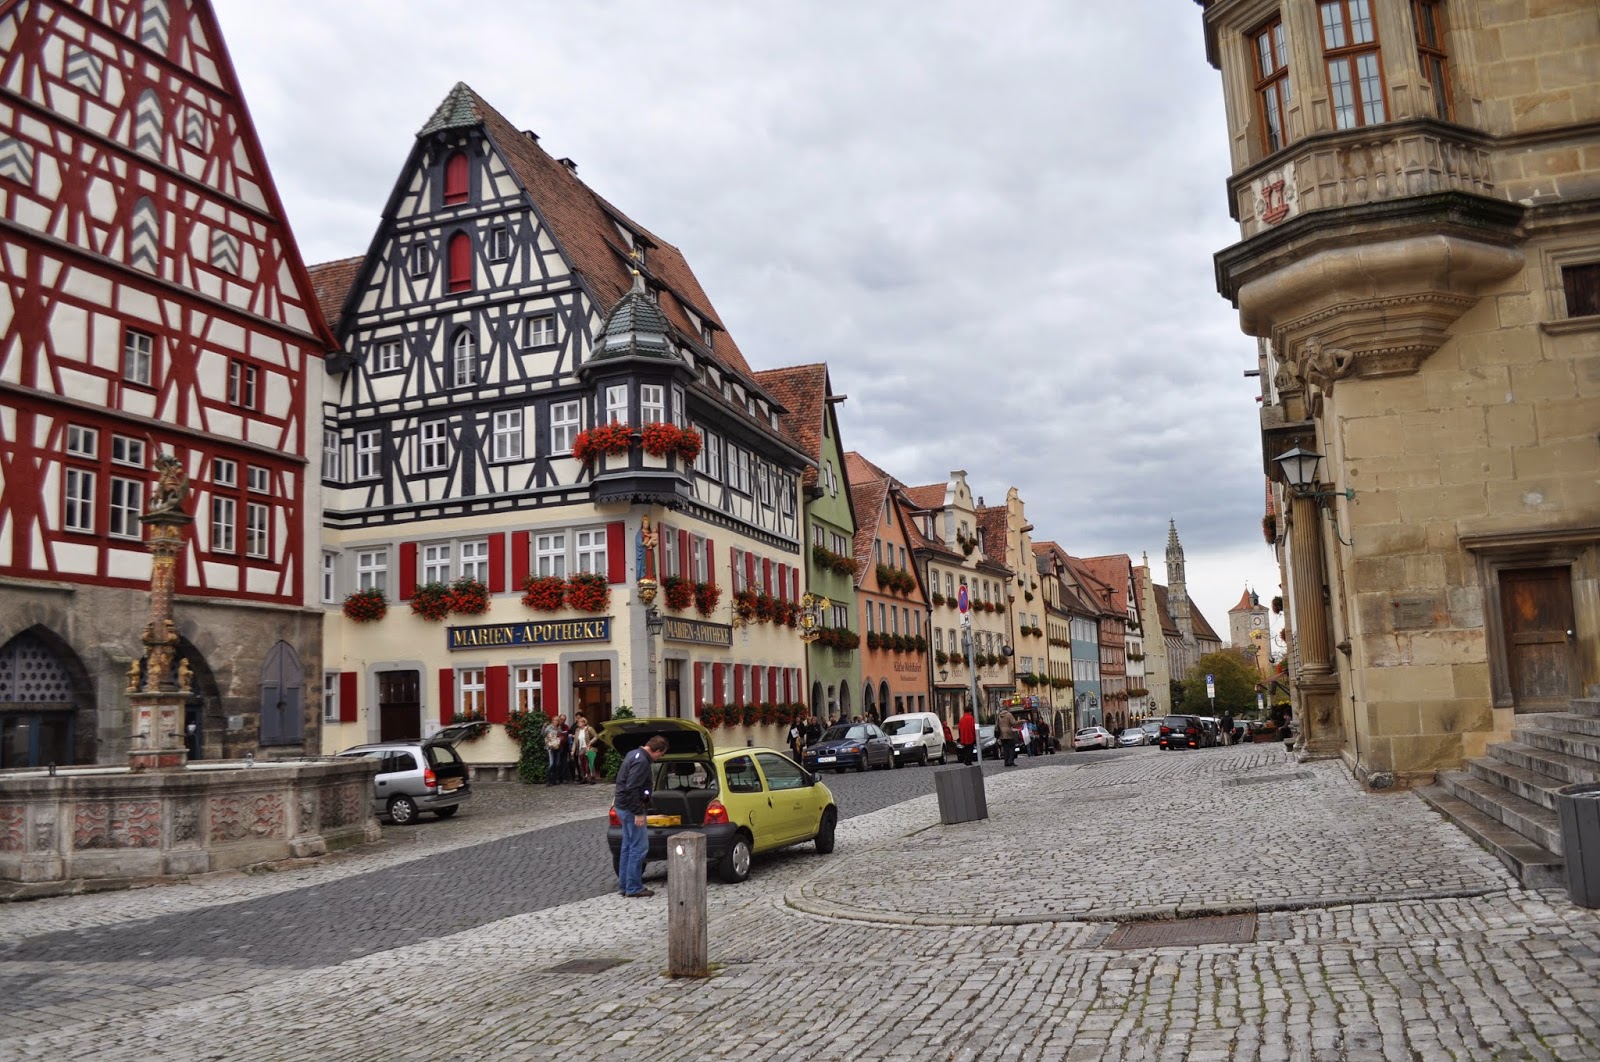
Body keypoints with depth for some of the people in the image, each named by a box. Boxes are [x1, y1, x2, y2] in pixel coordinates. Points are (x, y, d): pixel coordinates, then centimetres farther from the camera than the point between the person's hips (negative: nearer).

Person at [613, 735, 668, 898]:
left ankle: (625, 885, 20)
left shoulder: (634, 754, 11)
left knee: (628, 847, 15)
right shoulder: (642, 762, -22)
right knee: (639, 847, -5)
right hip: (630, 808, -11)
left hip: (622, 805, 11)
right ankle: (634, 888, -1)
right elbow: (631, 788, -27)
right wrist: (638, 813, -23)